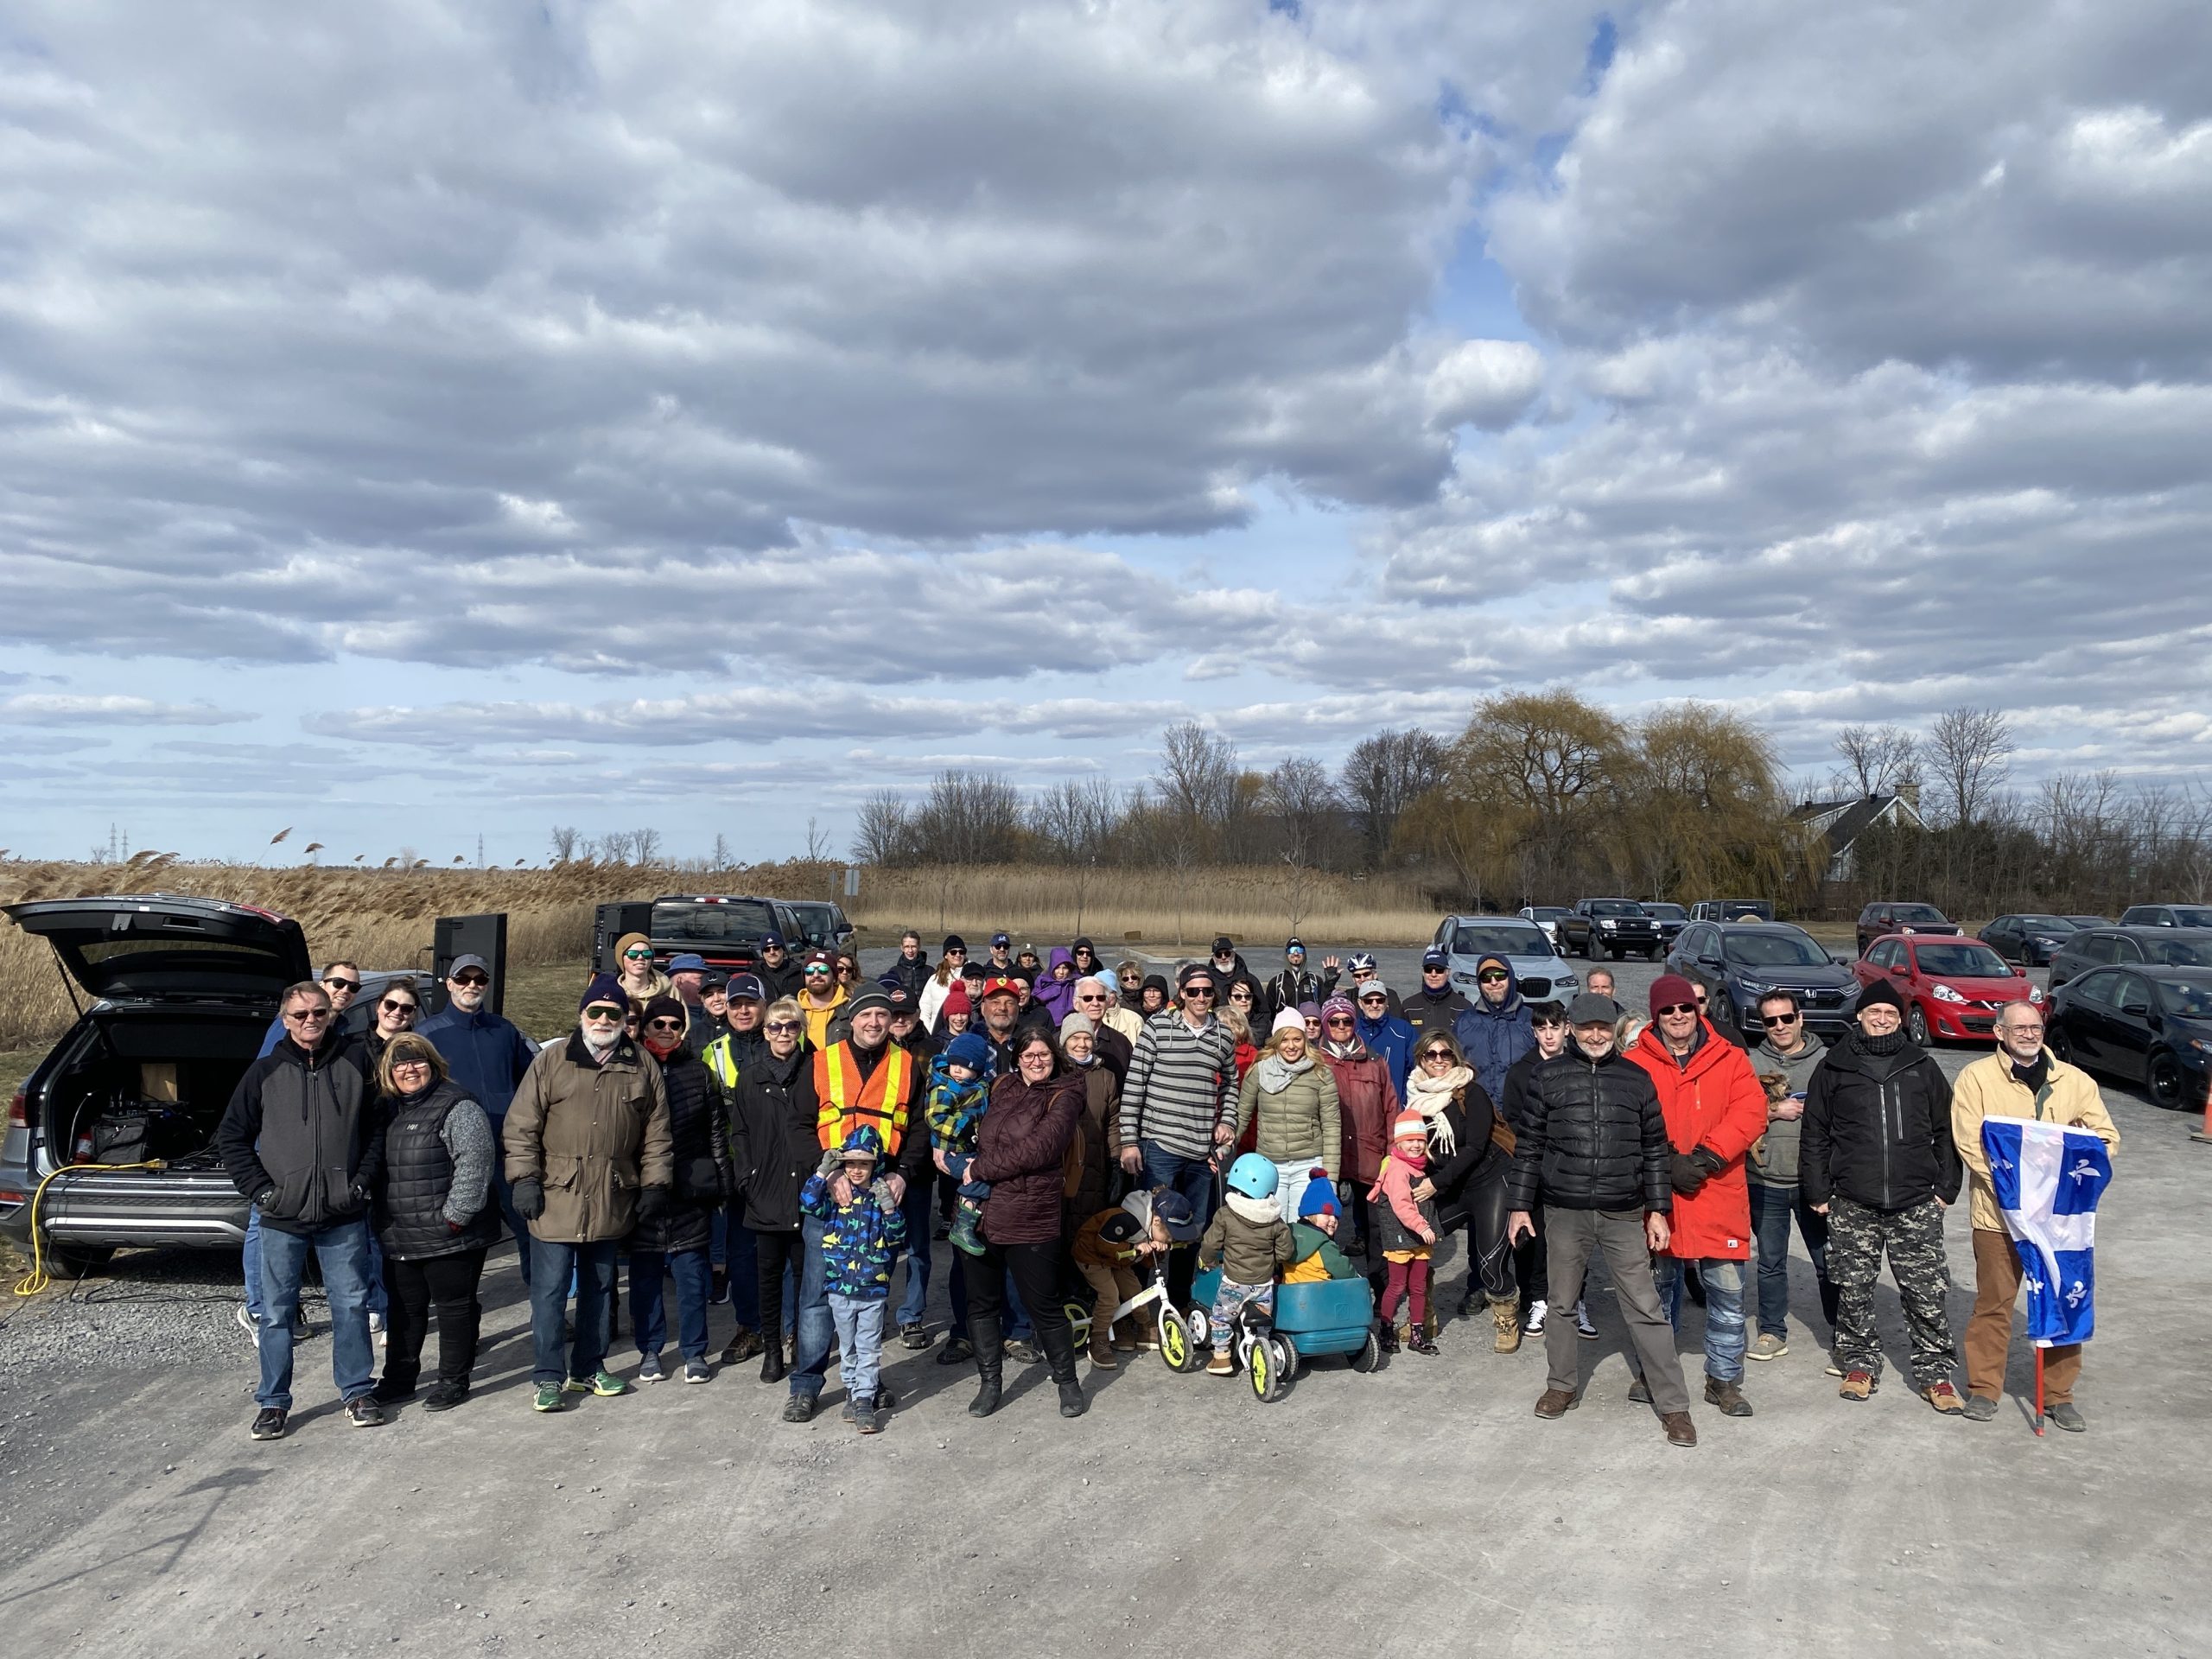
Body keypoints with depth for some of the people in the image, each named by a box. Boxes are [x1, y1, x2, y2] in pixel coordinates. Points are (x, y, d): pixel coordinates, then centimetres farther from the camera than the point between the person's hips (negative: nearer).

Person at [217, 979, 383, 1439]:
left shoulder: (355, 1064, 2)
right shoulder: (265, 1072, 1)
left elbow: (377, 1127, 7)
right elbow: (231, 1136, 6)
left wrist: (364, 1181, -2)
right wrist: (260, 1189, -3)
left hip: (344, 1216, 0)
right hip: (282, 1218, 0)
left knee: (351, 1306, 7)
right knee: (277, 1312, 8)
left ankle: (358, 1392, 20)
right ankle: (273, 1402, 21)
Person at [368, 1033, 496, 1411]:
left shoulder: (457, 1107, -13)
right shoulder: (387, 1110, 12)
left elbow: (474, 1163, -20)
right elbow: (377, 1165, 21)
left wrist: (456, 1215, -21)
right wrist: (380, 1220, 15)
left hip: (449, 1237, -7)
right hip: (399, 1239, 7)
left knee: (454, 1307, 5)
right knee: (404, 1308, 18)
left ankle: (453, 1381, 16)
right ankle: (398, 1379, 31)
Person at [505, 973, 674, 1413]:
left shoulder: (642, 1066, 6)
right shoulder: (551, 1060, 0)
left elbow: (656, 1132, 9)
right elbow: (522, 1124, -1)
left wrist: (655, 1184, 4)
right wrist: (525, 1178, -8)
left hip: (612, 1202, 3)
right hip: (556, 1197, -3)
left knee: (599, 1288, 14)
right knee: (550, 1289, 0)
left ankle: (589, 1368, 26)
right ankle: (549, 1376, 10)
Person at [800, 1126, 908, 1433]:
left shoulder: (881, 1196, -3)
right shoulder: (833, 1194, -2)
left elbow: (897, 1236, -6)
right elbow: (807, 1204, -18)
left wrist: (890, 1209, -23)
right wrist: (823, 1172, -25)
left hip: (873, 1288, -1)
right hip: (840, 1288, 1)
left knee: (869, 1348, 2)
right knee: (847, 1347, 16)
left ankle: (864, 1400, 7)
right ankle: (854, 1390, 30)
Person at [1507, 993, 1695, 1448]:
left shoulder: (1637, 1078, 4)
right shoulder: (1548, 1077, 2)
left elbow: (1655, 1149, 8)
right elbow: (1528, 1145, 5)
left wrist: (1658, 1210, 5)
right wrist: (1520, 1206, 3)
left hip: (1624, 1214, 0)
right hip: (1563, 1212, 1)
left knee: (1645, 1308, -1)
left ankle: (1672, 1403, 8)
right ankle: (1562, 1386, 29)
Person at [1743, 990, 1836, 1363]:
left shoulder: (1826, 1060, 1)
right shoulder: (1750, 1063, 4)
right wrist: (1774, 1111, -12)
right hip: (1765, 1181, 2)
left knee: (1829, 1261, 5)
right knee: (1770, 1262, 12)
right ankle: (1773, 1333, 24)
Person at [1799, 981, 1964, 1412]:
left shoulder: (1922, 1066, 9)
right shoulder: (1834, 1067, 5)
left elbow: (1946, 1131, 13)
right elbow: (1814, 1134, 7)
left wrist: (1946, 1187, 7)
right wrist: (1818, 1191, 3)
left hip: (1917, 1203, 0)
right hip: (1852, 1204, 0)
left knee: (1927, 1291, 0)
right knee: (1853, 1288, 6)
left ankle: (1934, 1370, 14)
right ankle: (1860, 1363, 21)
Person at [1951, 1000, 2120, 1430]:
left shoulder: (2075, 1081, 9)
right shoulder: (1977, 1077, -2)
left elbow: (2107, 1136, 6)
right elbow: (1969, 1143, -8)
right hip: (1998, 1212, -3)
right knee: (1994, 1302, 5)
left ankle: (2059, 1394, 21)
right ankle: (1984, 1388, 18)